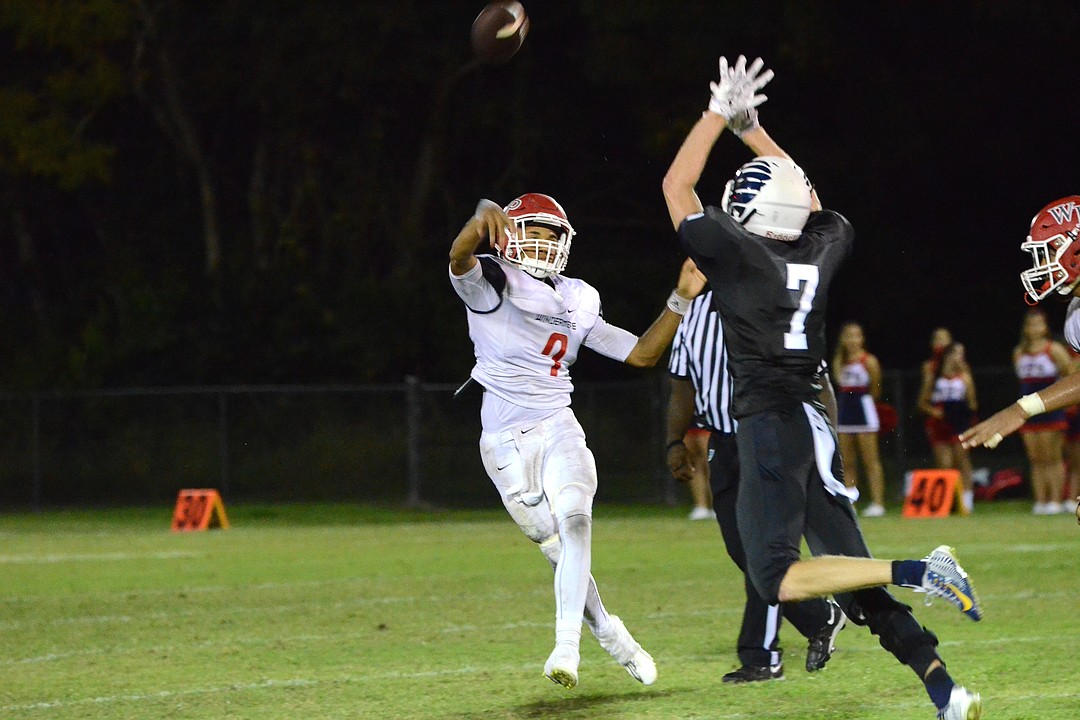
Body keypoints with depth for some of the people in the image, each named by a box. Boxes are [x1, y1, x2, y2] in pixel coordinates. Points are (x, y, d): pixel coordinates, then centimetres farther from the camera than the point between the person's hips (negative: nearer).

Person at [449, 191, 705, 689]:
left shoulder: (575, 303, 11)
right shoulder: (490, 286, -3)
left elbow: (641, 354, 15)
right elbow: (461, 259, -28)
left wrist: (680, 301, 3)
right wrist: (484, 219, -51)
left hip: (558, 429, 2)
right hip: (506, 440, -2)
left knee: (575, 523, -22)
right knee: (555, 547, 2)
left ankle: (567, 646, -29)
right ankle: (609, 634, 21)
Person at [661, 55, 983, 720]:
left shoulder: (737, 252, -9)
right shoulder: (821, 248, 7)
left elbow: (677, 187, 2)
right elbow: (803, 196, 29)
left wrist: (721, 112, 9)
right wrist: (750, 126, 31)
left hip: (771, 423, -7)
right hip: (818, 420, 7)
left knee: (778, 579, -9)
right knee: (851, 577, 8)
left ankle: (919, 572, -24)